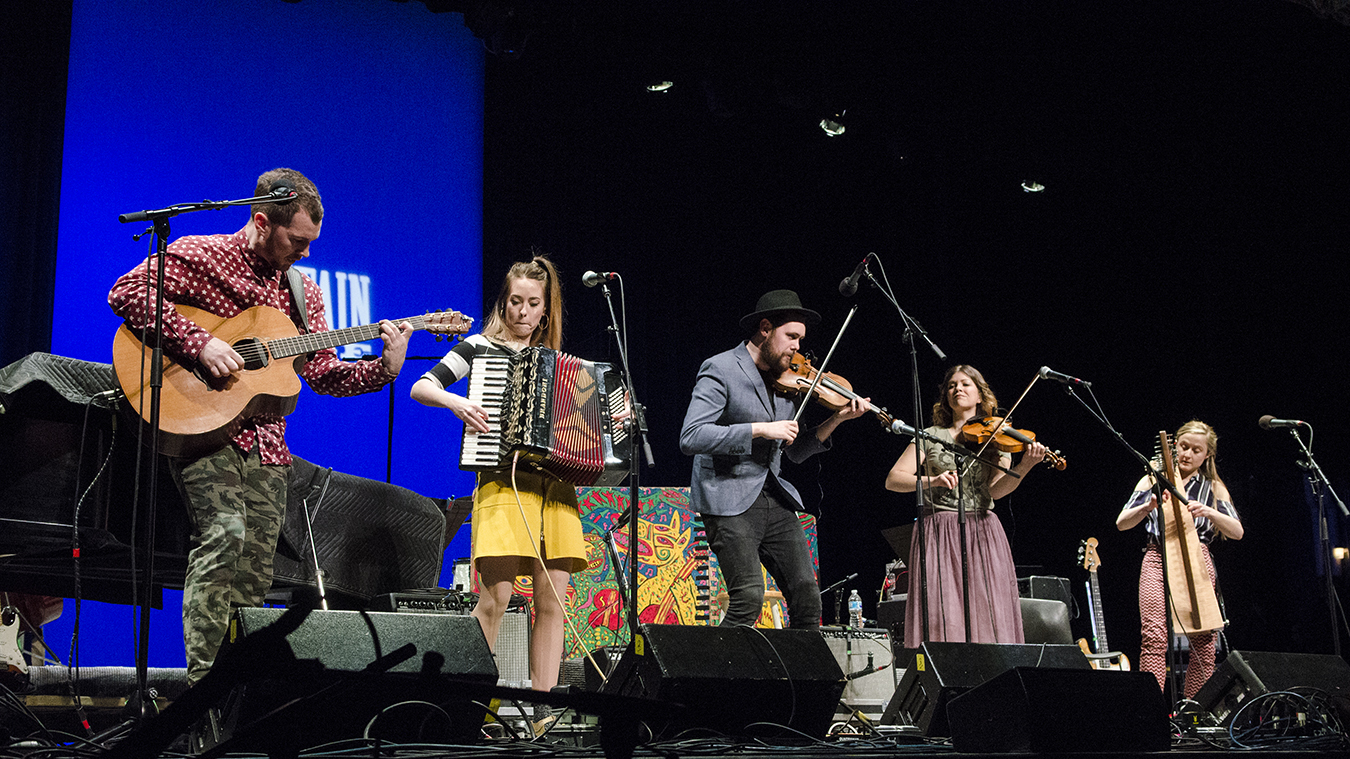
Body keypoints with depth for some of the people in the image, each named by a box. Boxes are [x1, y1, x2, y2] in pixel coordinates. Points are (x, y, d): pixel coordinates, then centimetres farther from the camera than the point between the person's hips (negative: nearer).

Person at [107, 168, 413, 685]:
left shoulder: (302, 292, 16)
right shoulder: (198, 255, -2)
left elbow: (323, 372, 15)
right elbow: (126, 293, -13)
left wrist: (385, 368, -1)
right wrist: (200, 343, -21)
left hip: (263, 441, 6)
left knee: (255, 569, 3)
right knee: (223, 531, -25)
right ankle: (201, 680, -22)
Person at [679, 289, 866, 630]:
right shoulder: (721, 369, -9)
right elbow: (690, 438, -21)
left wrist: (836, 420, 2)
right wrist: (759, 429, -22)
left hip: (775, 499, 7)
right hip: (730, 501, -7)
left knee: (807, 598, 1)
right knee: (749, 599, -16)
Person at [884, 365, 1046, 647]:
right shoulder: (930, 436, 11)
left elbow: (996, 490, -2)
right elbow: (892, 480, 0)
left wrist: (1024, 467, -21)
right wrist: (932, 480, -18)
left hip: (982, 532, 1)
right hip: (938, 533, -1)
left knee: (989, 619, -9)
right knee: (940, 619, -12)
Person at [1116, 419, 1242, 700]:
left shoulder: (1213, 488, 17)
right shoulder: (1154, 480, 16)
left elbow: (1237, 532, 6)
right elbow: (1122, 523, 7)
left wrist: (1209, 513, -12)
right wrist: (1148, 507, -13)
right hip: (1158, 559, -1)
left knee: (1203, 640, -8)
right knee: (1154, 635, -17)